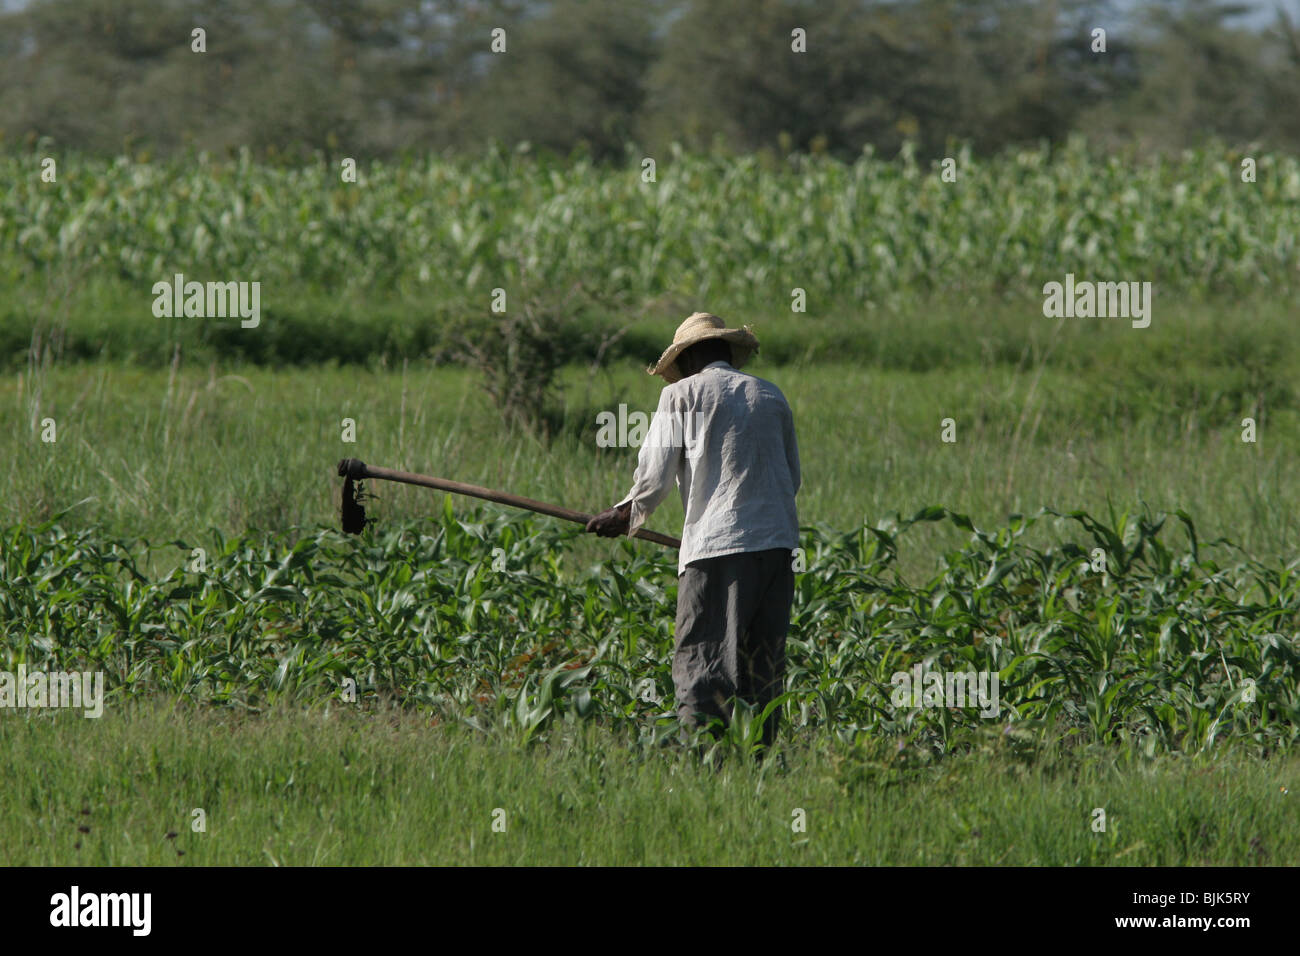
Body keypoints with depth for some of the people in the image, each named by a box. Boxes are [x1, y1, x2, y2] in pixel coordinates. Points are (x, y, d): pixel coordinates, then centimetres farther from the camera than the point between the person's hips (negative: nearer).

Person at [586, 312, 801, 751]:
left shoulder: (682, 394, 3)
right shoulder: (771, 396, 16)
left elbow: (654, 475, 3)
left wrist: (625, 515, 21)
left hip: (716, 546, -5)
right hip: (777, 542, 5)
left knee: (700, 664, -6)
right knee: (763, 667, 10)